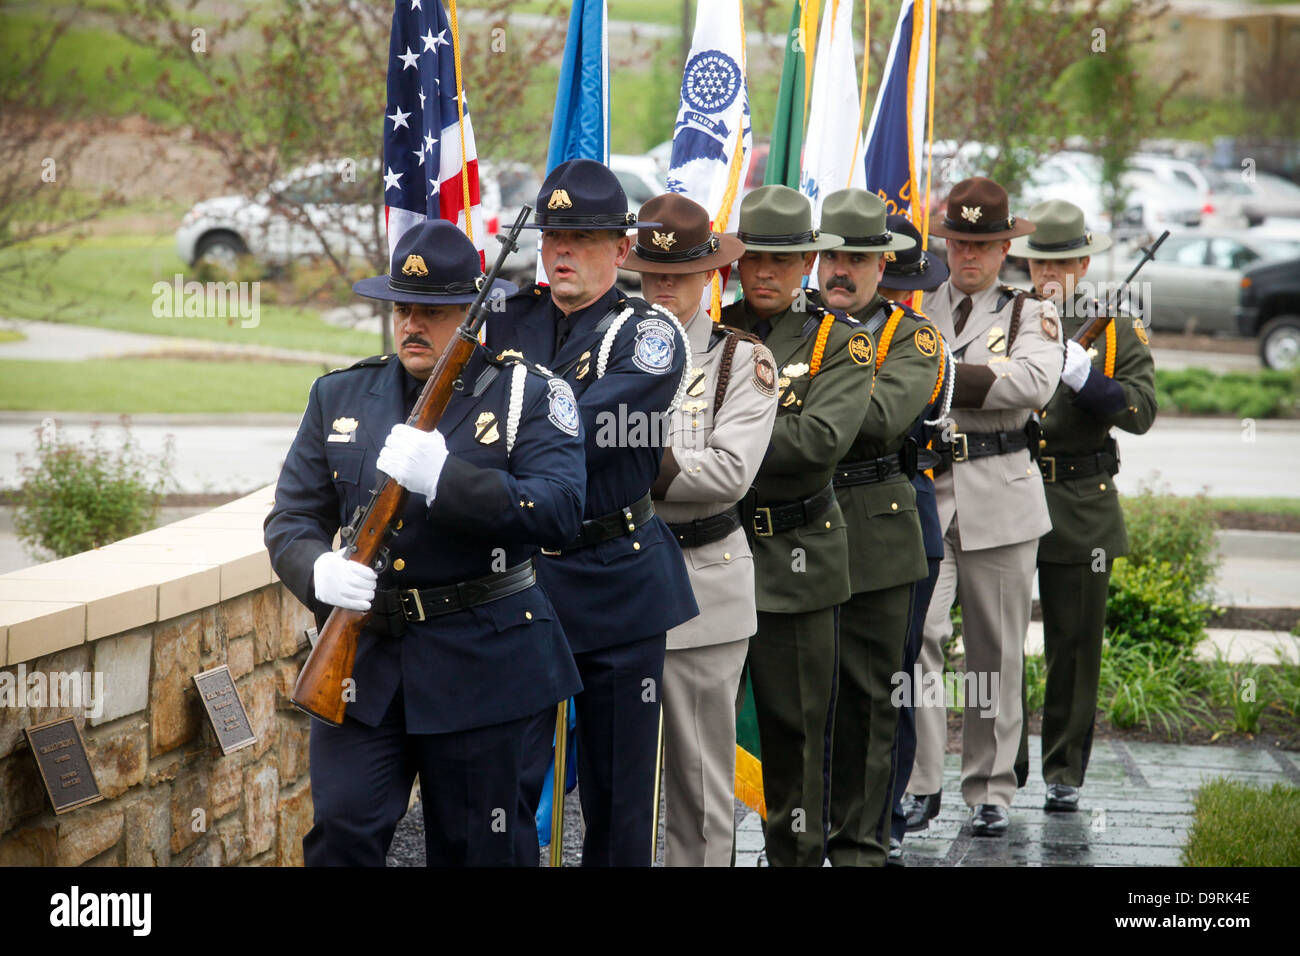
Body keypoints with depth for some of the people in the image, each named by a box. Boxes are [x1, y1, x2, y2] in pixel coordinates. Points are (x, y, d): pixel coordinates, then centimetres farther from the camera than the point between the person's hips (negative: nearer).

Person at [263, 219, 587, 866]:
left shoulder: (529, 397, -2)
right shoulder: (338, 397, 10)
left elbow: (558, 511, -17)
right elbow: (290, 520, 8)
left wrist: (445, 478, -28)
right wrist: (319, 570, -16)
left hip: (480, 666, -2)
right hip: (361, 661, 3)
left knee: (471, 850, 7)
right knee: (339, 832, -9)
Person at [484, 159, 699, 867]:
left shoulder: (648, 336, -7)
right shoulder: (509, 323, 7)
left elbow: (584, 432, -21)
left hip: (618, 583, -2)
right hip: (517, 576, 3)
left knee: (621, 790, 8)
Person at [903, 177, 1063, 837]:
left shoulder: (1030, 314, 7)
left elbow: (1034, 382, -13)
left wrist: (940, 374, -17)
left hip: (999, 501, 0)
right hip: (922, 490, 0)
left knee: (995, 651, 6)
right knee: (914, 632, -14)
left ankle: (989, 791, 16)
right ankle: (920, 783, -7)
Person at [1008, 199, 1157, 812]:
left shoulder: (1116, 331, 6)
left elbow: (1140, 412, -6)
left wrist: (1080, 372, -19)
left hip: (1082, 509, 0)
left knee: (1075, 645, 4)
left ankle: (1064, 772, 15)